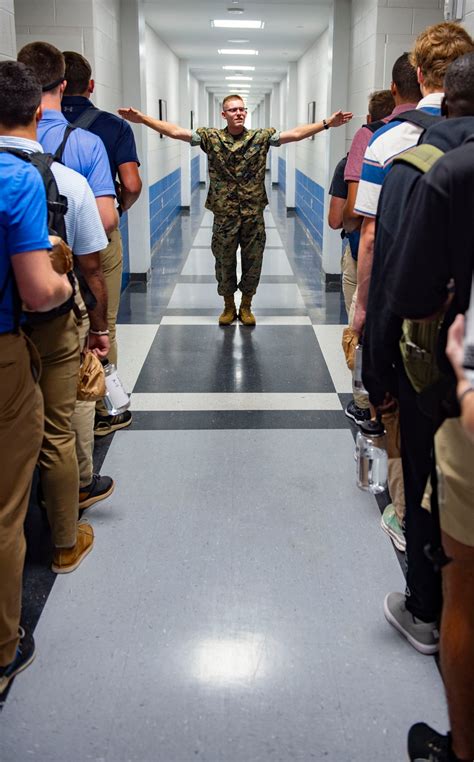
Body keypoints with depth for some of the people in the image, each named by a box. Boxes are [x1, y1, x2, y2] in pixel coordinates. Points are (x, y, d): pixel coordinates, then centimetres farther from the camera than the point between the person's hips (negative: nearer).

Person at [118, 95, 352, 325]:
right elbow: (174, 131, -8)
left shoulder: (261, 137, -1)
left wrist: (328, 123, -20)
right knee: (224, 264, 11)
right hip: (224, 216, 0)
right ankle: (229, 307, 30)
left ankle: (246, 307, 28)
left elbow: (296, 133, -10)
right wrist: (142, 119, -17)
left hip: (253, 216, 0)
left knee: (252, 263, 9)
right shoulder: (211, 138, -2)